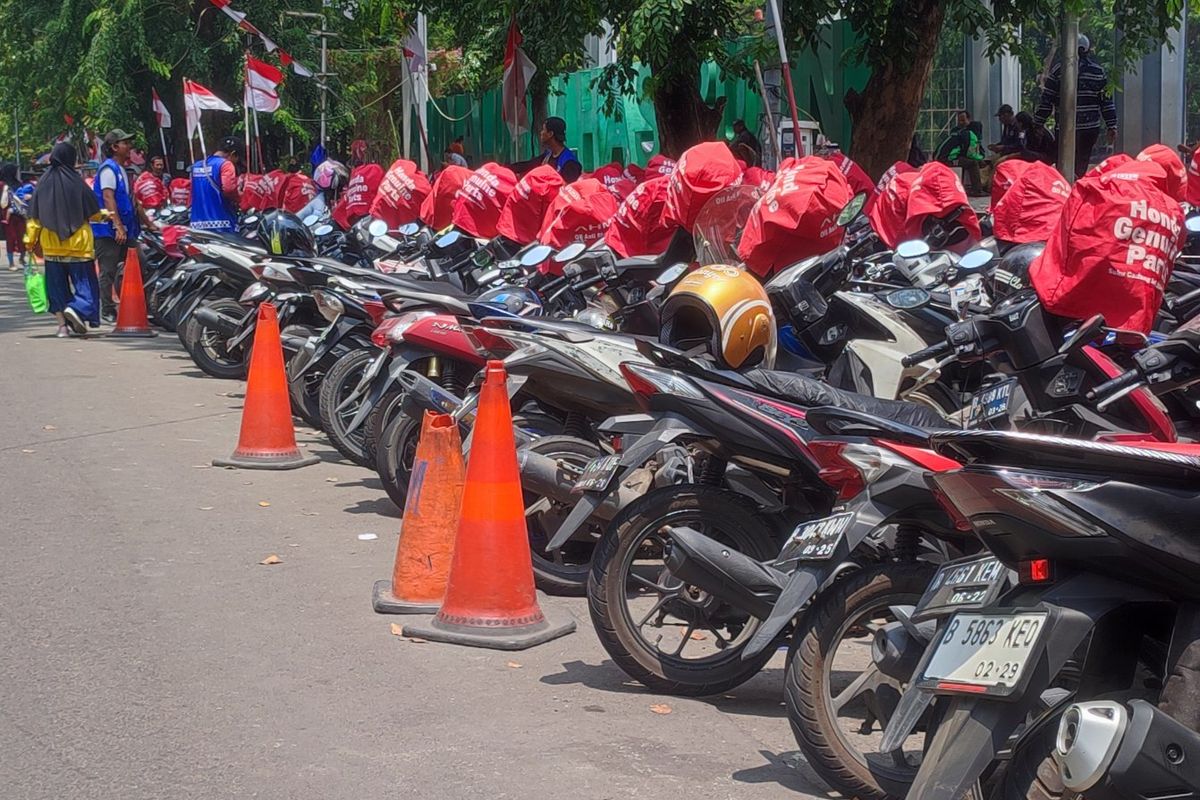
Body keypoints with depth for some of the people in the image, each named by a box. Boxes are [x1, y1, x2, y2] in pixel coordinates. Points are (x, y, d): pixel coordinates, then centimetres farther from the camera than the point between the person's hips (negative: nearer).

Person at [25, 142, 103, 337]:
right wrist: (106, 215, 20)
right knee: (84, 281, 3)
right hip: (77, 244, -3)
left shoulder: (43, 183, 0)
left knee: (57, 284, 11)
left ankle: (62, 323, 7)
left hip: (51, 245, 3)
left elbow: (34, 218, 3)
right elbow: (94, 213, -1)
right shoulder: (76, 182, -9)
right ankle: (76, 308, -22)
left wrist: (31, 241, 11)